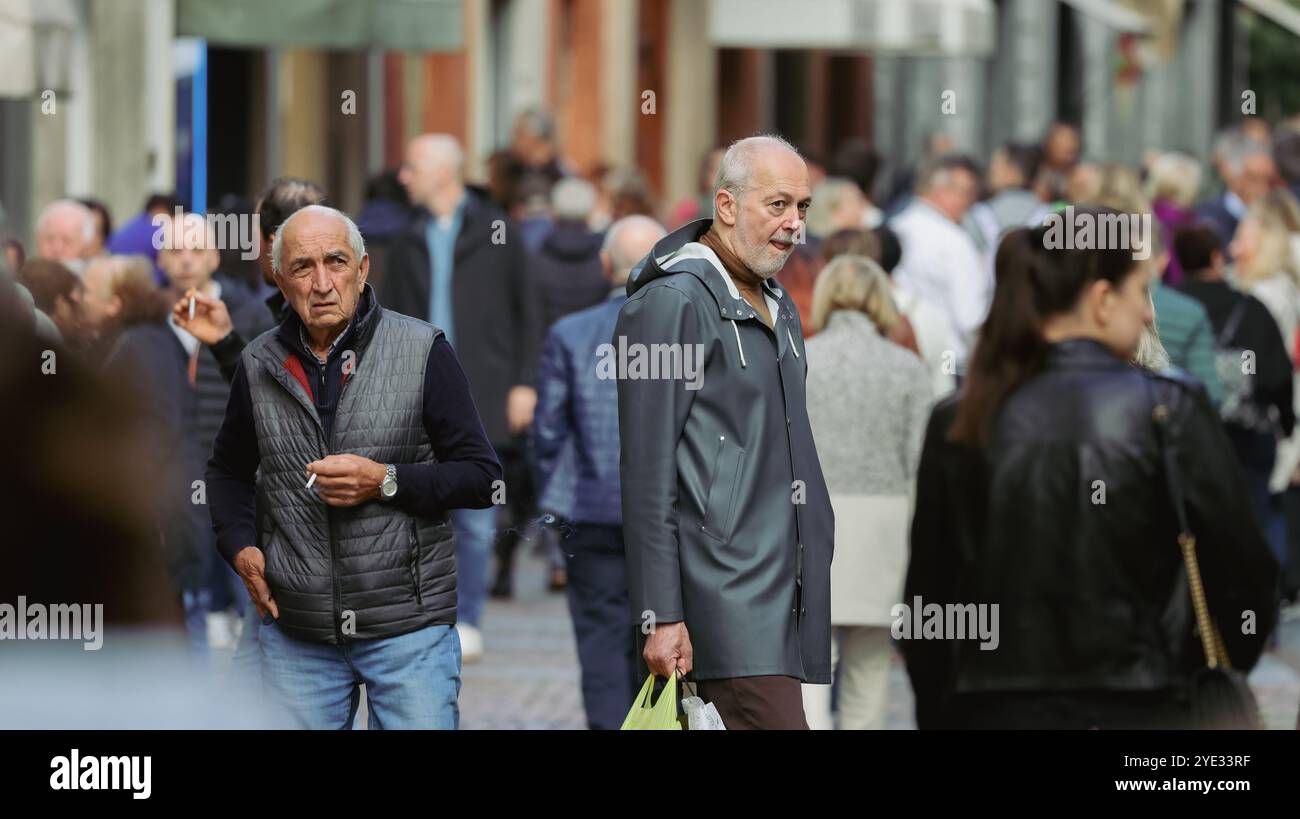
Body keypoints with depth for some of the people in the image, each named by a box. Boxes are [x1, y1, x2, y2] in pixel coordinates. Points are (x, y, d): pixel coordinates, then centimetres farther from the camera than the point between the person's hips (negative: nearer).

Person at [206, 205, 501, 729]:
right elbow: (228, 472, 23)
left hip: (409, 627, -3)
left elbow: (480, 477, -1)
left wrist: (385, 482, -15)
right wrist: (240, 547, 5)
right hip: (294, 627, 3)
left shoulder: (423, 351, -2)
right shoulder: (259, 366, 7)